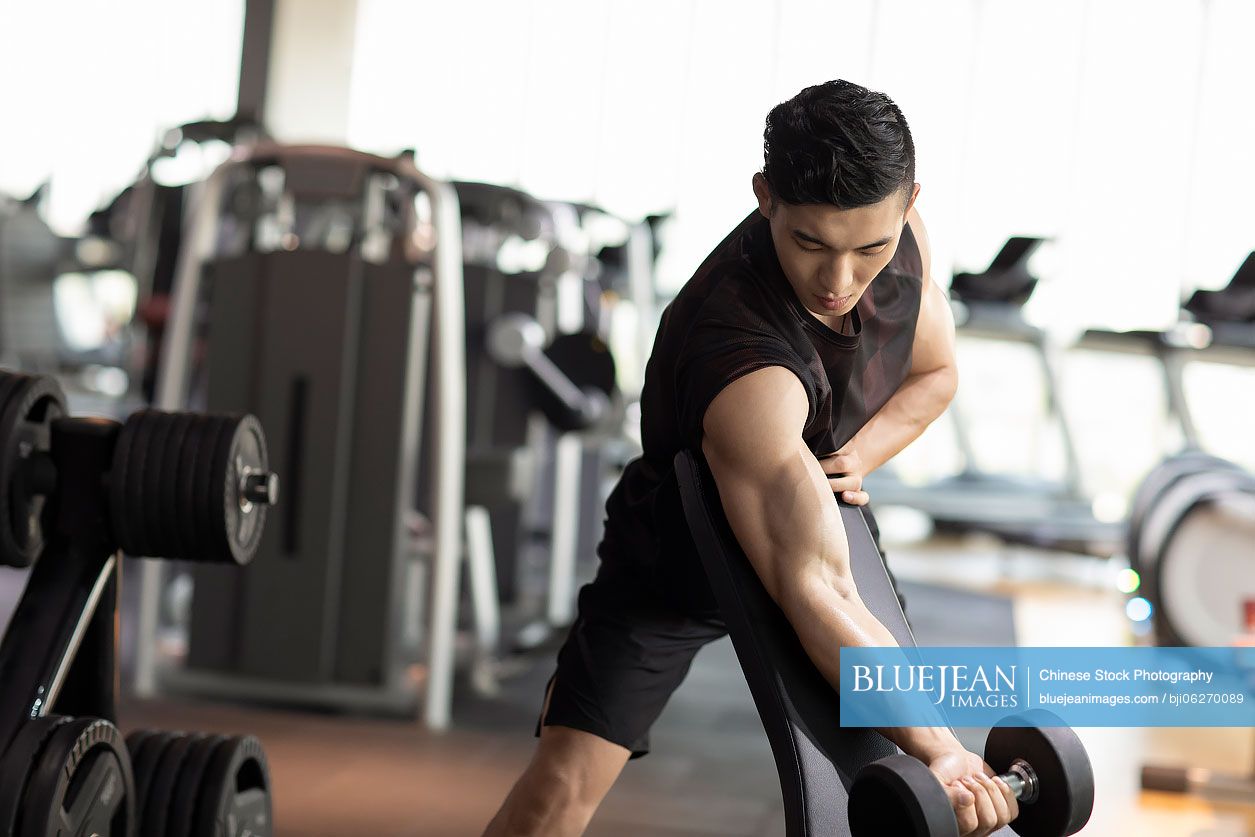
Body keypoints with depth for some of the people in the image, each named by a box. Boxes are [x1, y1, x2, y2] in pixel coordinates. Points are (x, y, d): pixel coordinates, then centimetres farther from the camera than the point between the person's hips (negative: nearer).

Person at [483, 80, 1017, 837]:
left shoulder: (898, 233, -20)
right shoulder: (744, 362, -43)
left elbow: (935, 371, 1)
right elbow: (814, 592, -47)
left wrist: (860, 451, -19)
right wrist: (934, 751, -50)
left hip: (817, 522, 7)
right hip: (673, 568, -7)